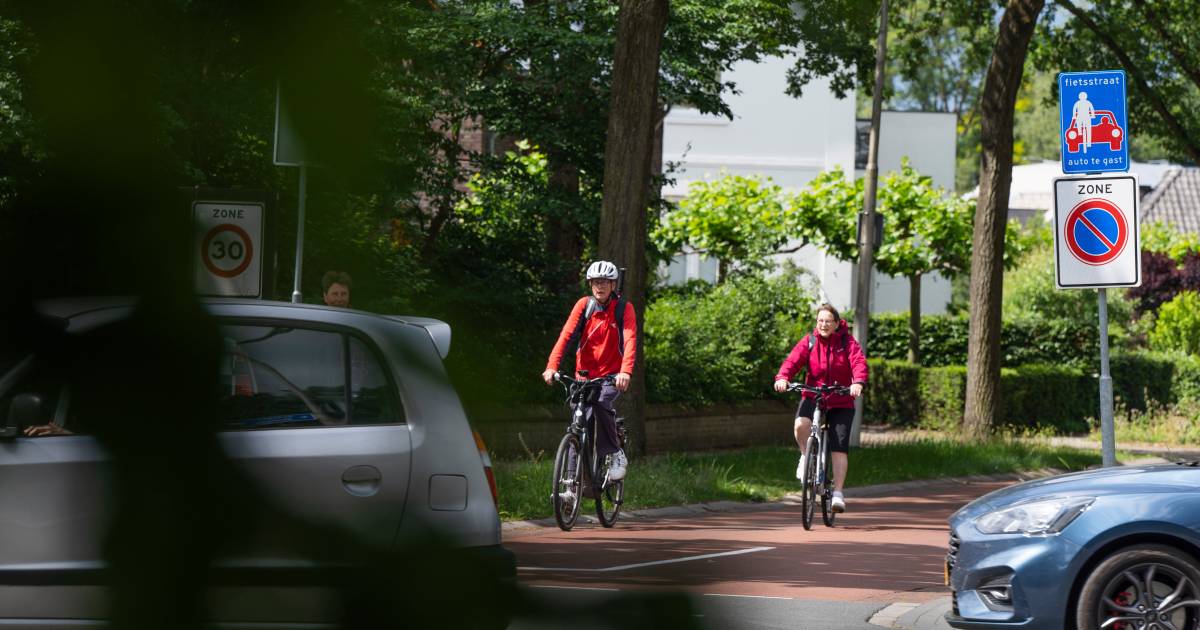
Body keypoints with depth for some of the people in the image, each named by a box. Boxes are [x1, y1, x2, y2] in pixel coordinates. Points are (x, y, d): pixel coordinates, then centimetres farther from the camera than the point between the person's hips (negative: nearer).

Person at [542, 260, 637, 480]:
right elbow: (566, 335, -13)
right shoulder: (584, 305, -3)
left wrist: (625, 372, -39)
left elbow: (630, 341, -21)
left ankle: (617, 455, -15)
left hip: (612, 375, -2)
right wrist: (551, 367, -28)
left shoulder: (624, 308, -8)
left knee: (601, 404, -32)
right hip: (585, 374, 2)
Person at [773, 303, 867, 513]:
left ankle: (837, 493, -3)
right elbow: (793, 360, -14)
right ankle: (806, 457, 0)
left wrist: (858, 382, -41)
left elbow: (859, 363, -20)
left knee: (839, 447, -9)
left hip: (841, 402, -1)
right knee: (801, 424, -30)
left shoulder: (847, 342, -4)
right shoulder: (809, 342, -1)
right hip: (813, 396, 1)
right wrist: (782, 378, -35)